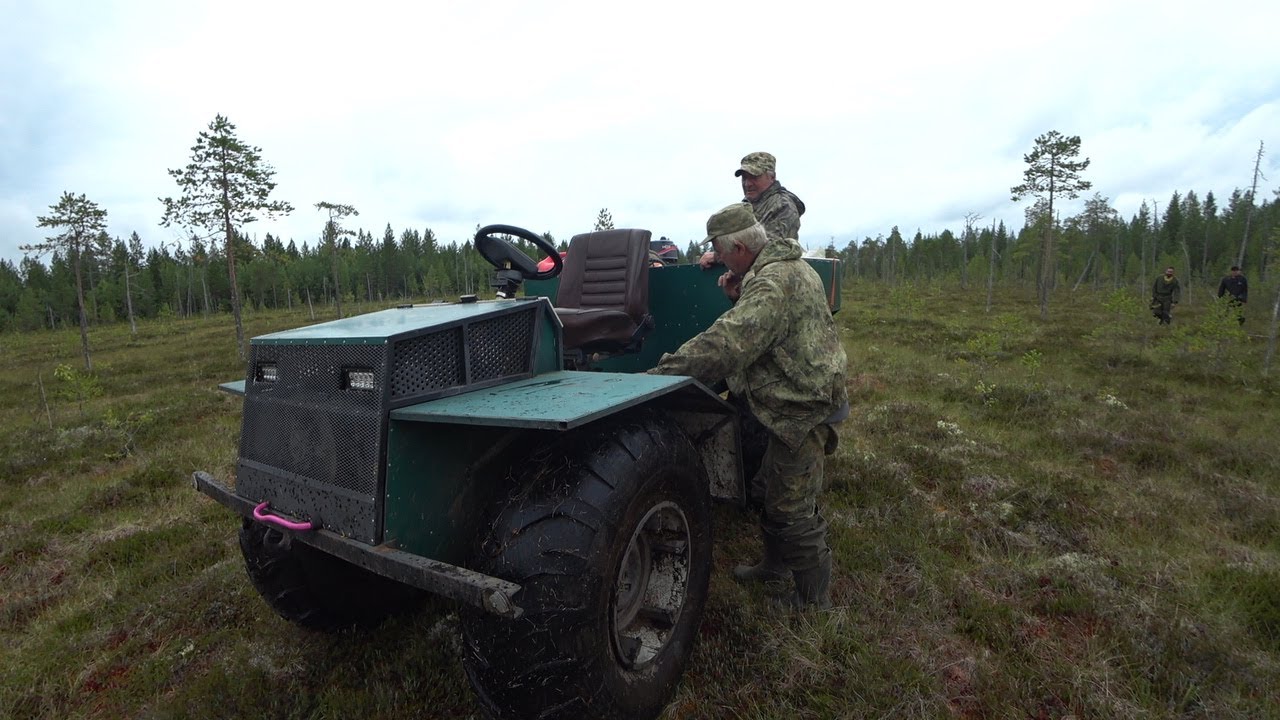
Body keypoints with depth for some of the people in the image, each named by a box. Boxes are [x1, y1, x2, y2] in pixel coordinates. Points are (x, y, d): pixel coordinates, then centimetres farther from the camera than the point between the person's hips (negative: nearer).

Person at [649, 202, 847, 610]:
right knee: (774, 490, 23)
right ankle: (776, 565, 42)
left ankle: (814, 600, 19)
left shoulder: (773, 282, -25)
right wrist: (739, 298, 3)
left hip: (800, 409, -10)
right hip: (802, 399, 11)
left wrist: (662, 373, -31)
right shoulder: (787, 266, 9)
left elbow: (725, 346, -34)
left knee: (792, 509, 1)